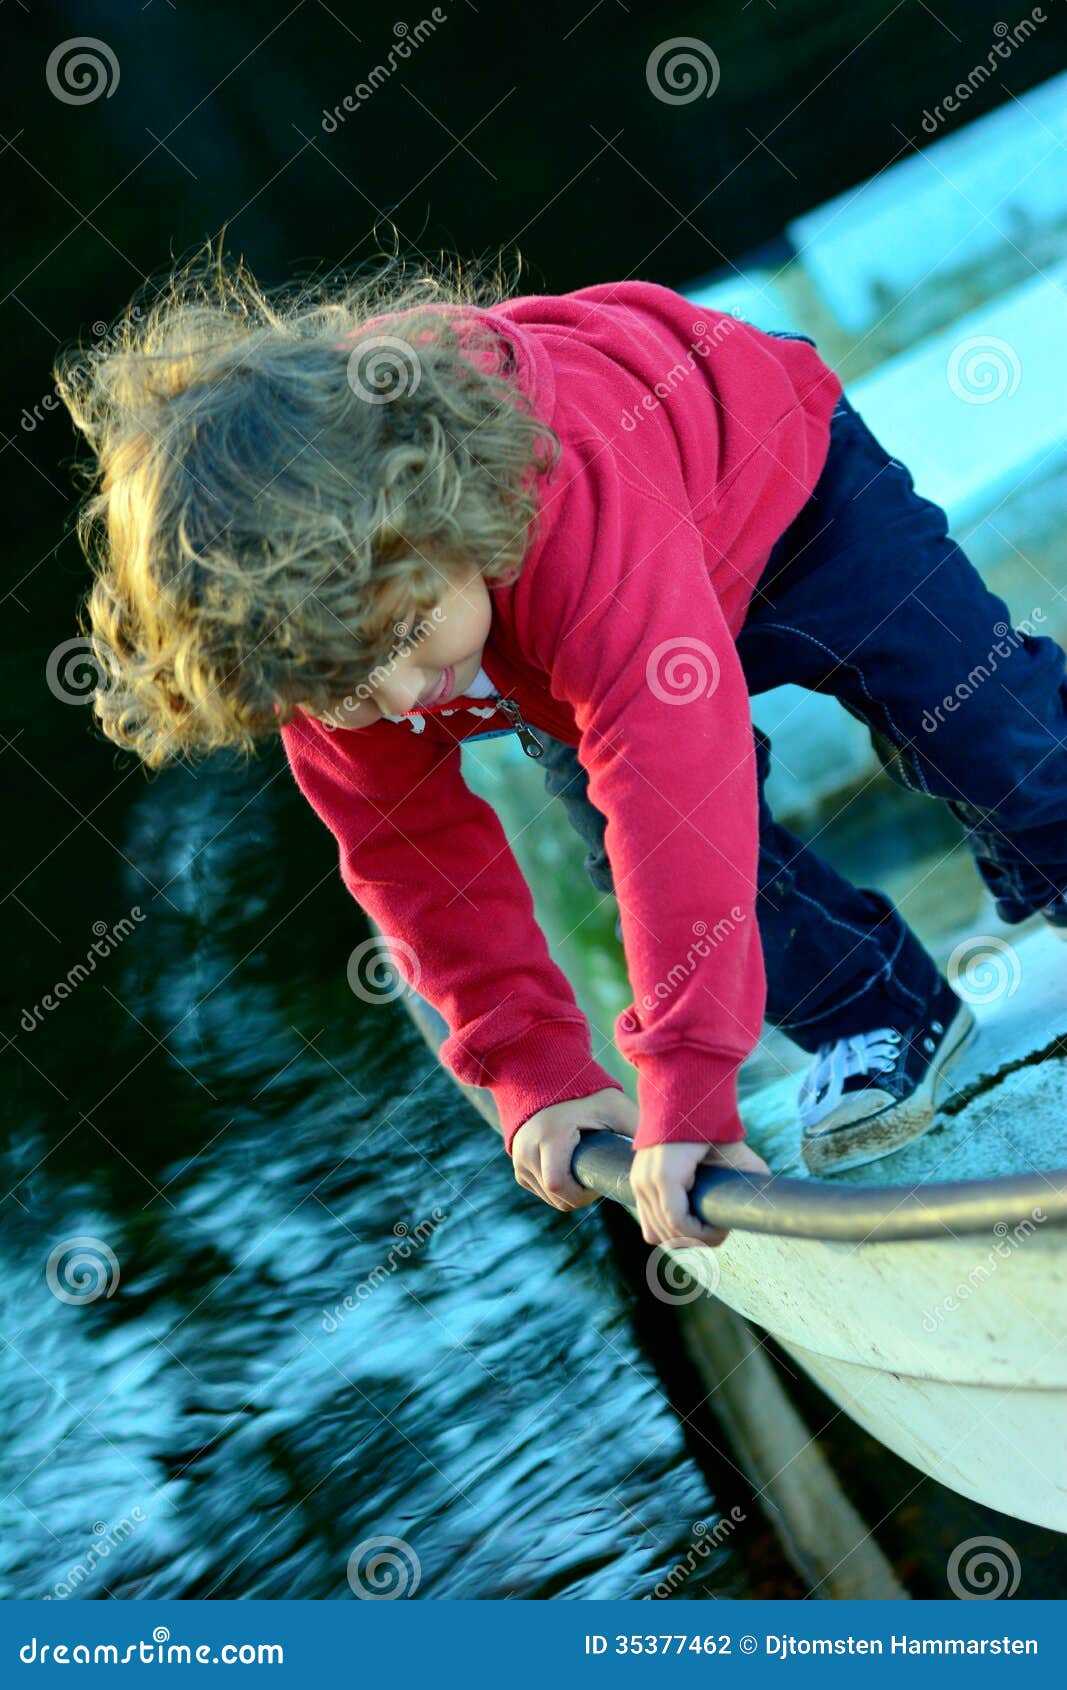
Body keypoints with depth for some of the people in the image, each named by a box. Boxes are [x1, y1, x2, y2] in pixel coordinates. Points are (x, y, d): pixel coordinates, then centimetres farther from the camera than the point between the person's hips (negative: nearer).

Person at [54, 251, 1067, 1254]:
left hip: (774, 476, -4)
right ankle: (879, 1024, 9)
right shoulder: (308, 636, -33)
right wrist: (535, 1076, -26)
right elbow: (410, 850, -21)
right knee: (630, 853, -11)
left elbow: (670, 780, -56)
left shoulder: (576, 489, -53)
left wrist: (683, 1084, -58)